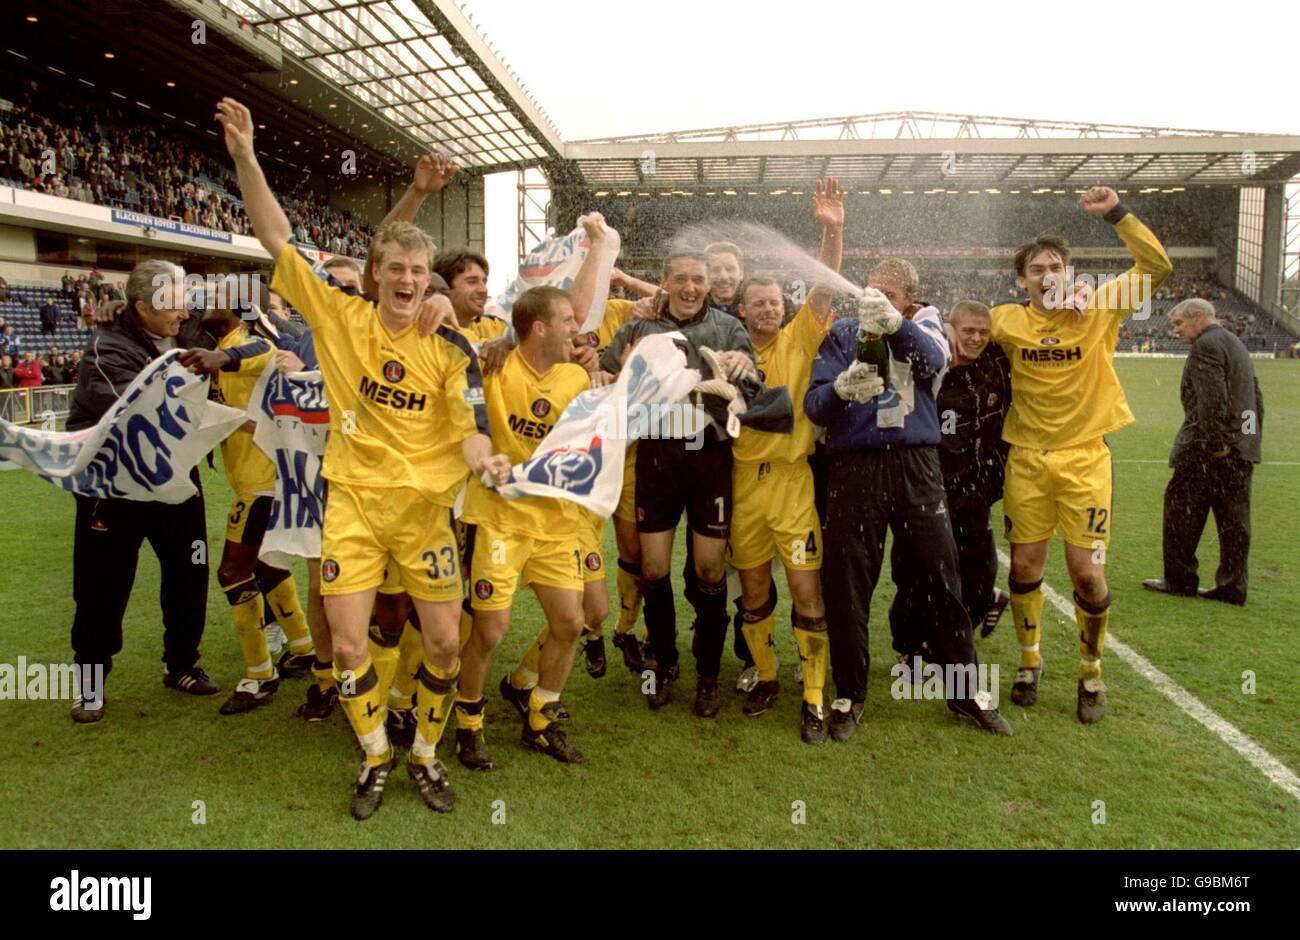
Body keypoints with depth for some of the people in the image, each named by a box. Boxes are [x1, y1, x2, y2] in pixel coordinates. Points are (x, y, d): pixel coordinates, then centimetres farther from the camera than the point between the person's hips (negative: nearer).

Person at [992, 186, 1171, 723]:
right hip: (1027, 458, 2)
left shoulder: (1098, 312, -3)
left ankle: (1091, 672, 21)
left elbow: (1156, 268, -12)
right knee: (1024, 566, 6)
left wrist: (1116, 213, -15)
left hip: (1084, 458, -1)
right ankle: (1030, 659, 29)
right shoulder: (1007, 322, 2)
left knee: (1087, 572, -2)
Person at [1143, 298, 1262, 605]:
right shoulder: (1236, 344, 21)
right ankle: (1232, 586, 12)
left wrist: (1215, 443, -20)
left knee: (1180, 508, 1)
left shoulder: (1206, 345, -11)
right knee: (1233, 517, 9)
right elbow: (1256, 398, 22)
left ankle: (1179, 579, 6)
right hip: (1242, 447, 9)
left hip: (1208, 446, -9)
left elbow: (1212, 398, -22)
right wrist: (1253, 439, 20)